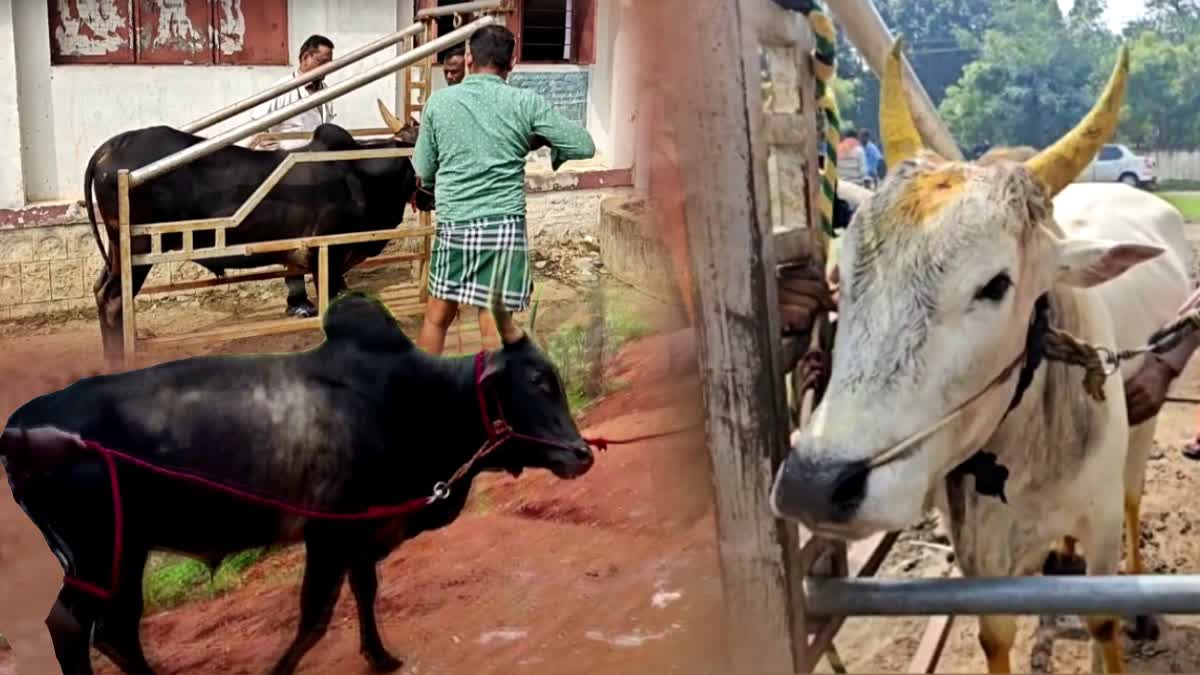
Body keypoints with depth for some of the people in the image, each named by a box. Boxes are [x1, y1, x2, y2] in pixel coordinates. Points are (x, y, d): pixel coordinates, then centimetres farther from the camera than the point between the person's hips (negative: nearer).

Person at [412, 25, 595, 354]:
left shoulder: (438, 101, 4)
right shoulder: (526, 102, -2)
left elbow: (423, 171, 11)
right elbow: (584, 146, 1)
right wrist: (541, 142, 17)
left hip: (452, 223, 2)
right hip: (503, 225, -2)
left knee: (437, 315, 18)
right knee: (494, 327, 0)